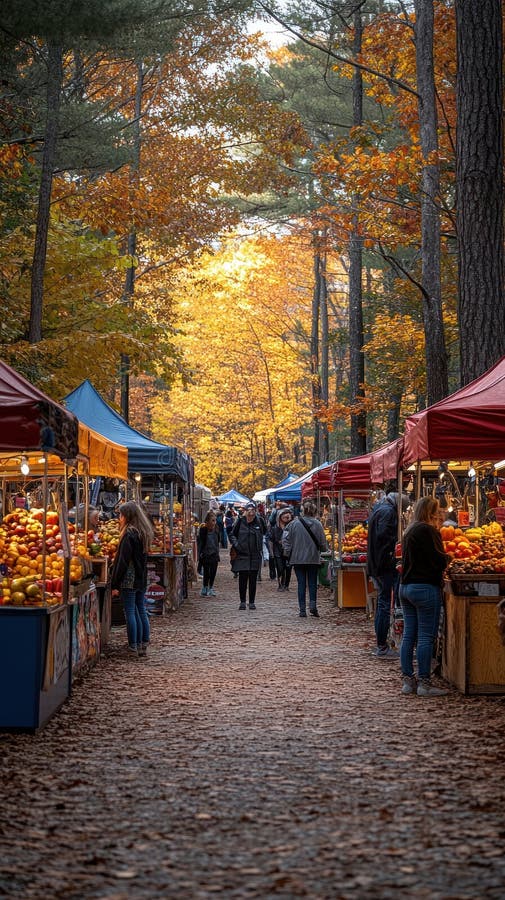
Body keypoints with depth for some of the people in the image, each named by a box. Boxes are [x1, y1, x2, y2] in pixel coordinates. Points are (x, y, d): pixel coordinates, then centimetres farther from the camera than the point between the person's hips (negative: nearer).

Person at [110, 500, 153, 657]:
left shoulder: (129, 534, -15)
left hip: (128, 579, -8)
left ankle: (133, 647, -3)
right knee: (141, 610, 11)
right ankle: (143, 645, 13)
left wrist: (115, 584, -14)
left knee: (130, 612, -4)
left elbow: (122, 561, -16)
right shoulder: (143, 533, 11)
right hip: (142, 579, 8)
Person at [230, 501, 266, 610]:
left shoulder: (259, 521, 2)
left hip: (255, 556, 1)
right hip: (242, 555, -1)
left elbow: (263, 533, 18)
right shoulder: (240, 521, -2)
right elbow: (232, 535, 7)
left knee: (253, 580, 4)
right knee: (242, 579, 0)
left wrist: (261, 549, 10)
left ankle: (252, 602, 12)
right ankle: (242, 602, 10)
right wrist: (236, 544, -9)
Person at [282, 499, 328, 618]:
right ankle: (313, 605, -5)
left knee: (301, 584, 6)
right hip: (313, 559, 0)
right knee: (312, 583, 11)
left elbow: (286, 540, -5)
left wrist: (288, 554, 5)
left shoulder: (294, 523, -7)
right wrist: (323, 549, 19)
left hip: (298, 559, 0)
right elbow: (323, 543, -2)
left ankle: (303, 610, 4)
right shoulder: (317, 524, -6)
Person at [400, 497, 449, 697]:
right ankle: (424, 683, -5)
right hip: (425, 588, -9)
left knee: (409, 635, 9)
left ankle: (408, 681, 12)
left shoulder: (409, 531, 15)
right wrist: (447, 558, 6)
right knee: (426, 637, -5)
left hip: (406, 587, 9)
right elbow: (439, 560, -15)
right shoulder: (428, 531, -11)